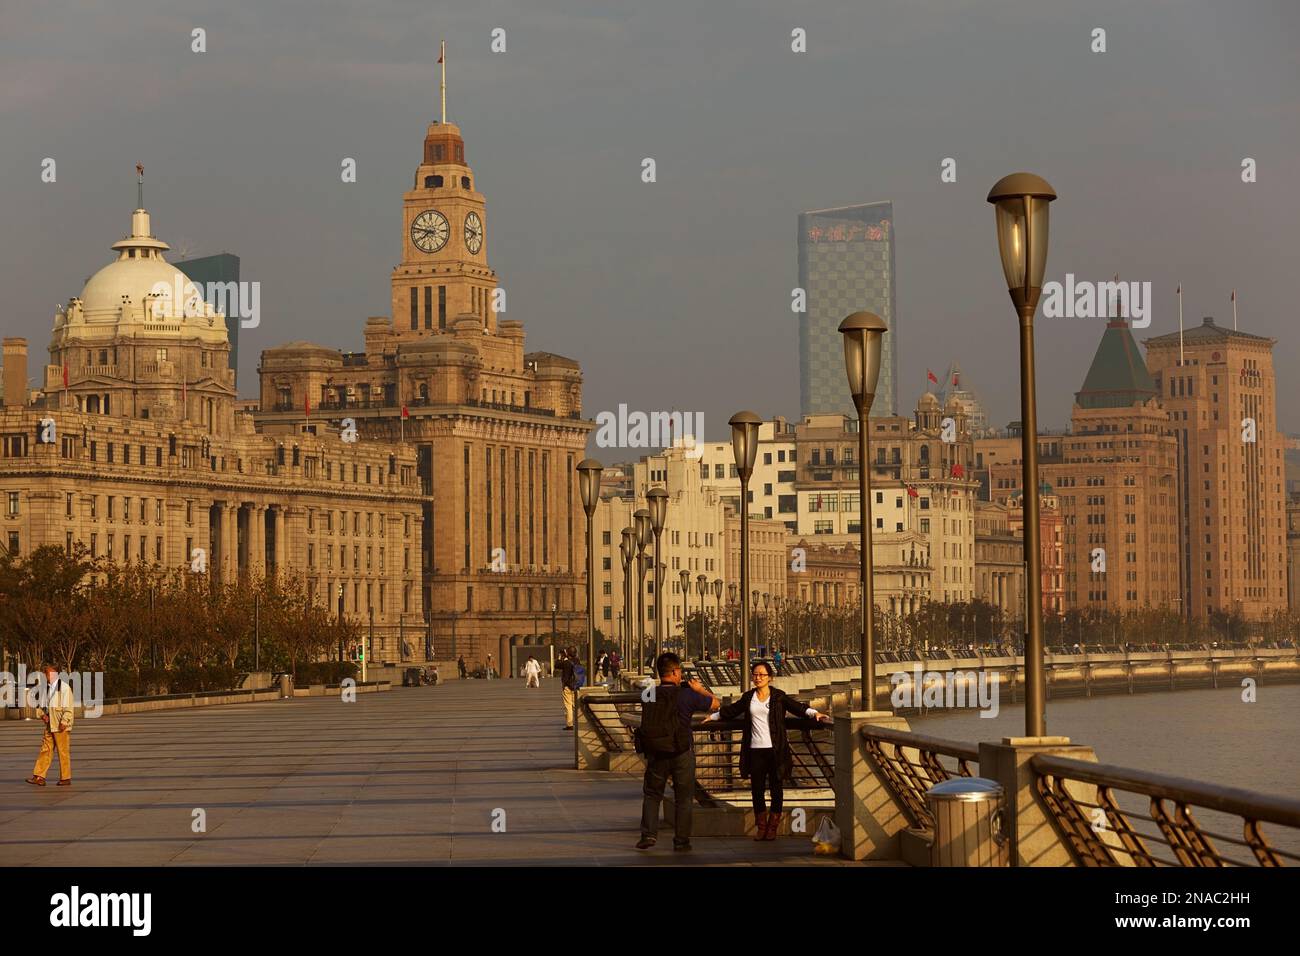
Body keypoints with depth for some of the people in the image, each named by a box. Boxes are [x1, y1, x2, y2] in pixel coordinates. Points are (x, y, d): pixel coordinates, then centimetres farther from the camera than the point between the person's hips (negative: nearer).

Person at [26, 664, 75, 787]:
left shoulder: (64, 687, -9)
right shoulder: (46, 687, 14)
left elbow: (68, 707, -13)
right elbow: (41, 705, 24)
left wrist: (64, 722, -18)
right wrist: (42, 714, 4)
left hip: (61, 726, -7)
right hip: (49, 725, 7)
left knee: (63, 752, -1)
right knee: (45, 750, 3)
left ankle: (66, 778, 5)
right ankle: (39, 777, 2)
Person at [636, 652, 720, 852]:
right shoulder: (686, 695, -12)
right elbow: (716, 703, 1)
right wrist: (700, 689, 17)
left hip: (655, 753, 2)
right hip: (681, 753, -2)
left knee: (651, 794, 16)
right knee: (683, 798, 10)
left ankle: (648, 834, 1)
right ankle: (681, 841, 12)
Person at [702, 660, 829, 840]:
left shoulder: (778, 696, 1)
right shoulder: (748, 697, 10)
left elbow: (797, 707, -4)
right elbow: (732, 710, 25)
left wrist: (814, 712, -19)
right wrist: (714, 716, 33)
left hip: (775, 749, -2)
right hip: (755, 749, 2)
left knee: (776, 788, 4)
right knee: (757, 789, 4)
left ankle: (773, 825, 14)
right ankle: (761, 825, 16)